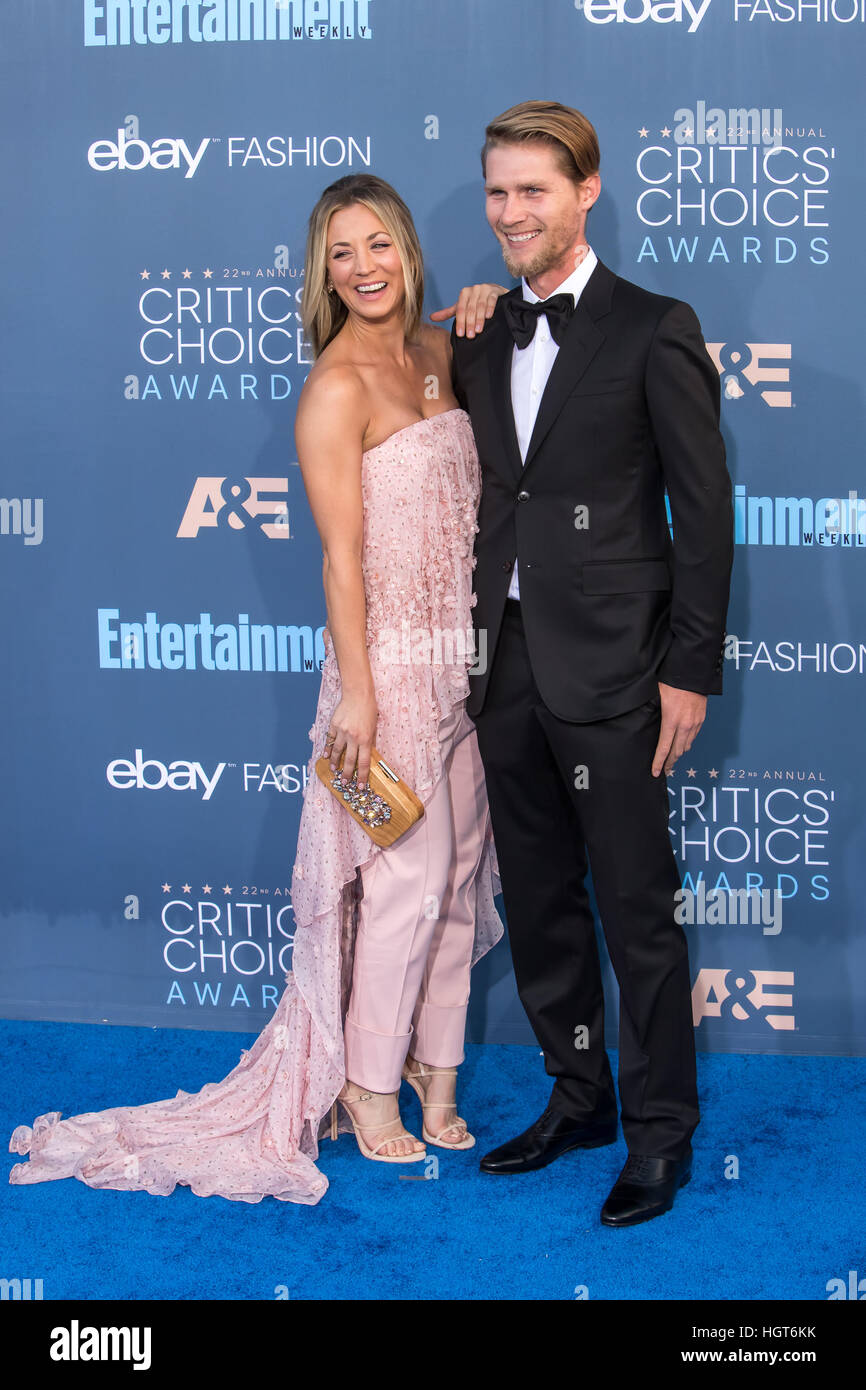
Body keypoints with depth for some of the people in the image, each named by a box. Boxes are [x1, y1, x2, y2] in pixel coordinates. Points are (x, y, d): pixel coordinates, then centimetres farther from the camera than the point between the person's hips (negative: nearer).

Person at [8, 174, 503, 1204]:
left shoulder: (437, 351, 8)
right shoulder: (336, 389, -13)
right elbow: (342, 554, -14)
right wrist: (356, 691, -15)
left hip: (467, 656, 7)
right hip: (392, 663, -7)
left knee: (459, 871, 13)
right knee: (405, 878, 0)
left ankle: (433, 1060, 28)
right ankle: (367, 1083, 16)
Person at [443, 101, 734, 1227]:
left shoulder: (655, 331, -7)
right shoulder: (485, 334, 11)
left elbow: (704, 511, -8)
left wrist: (691, 671, -10)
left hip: (609, 669, -6)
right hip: (508, 662, 6)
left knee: (639, 911, 1)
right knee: (539, 902, 15)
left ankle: (662, 1131, 15)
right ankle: (579, 1098, 30)